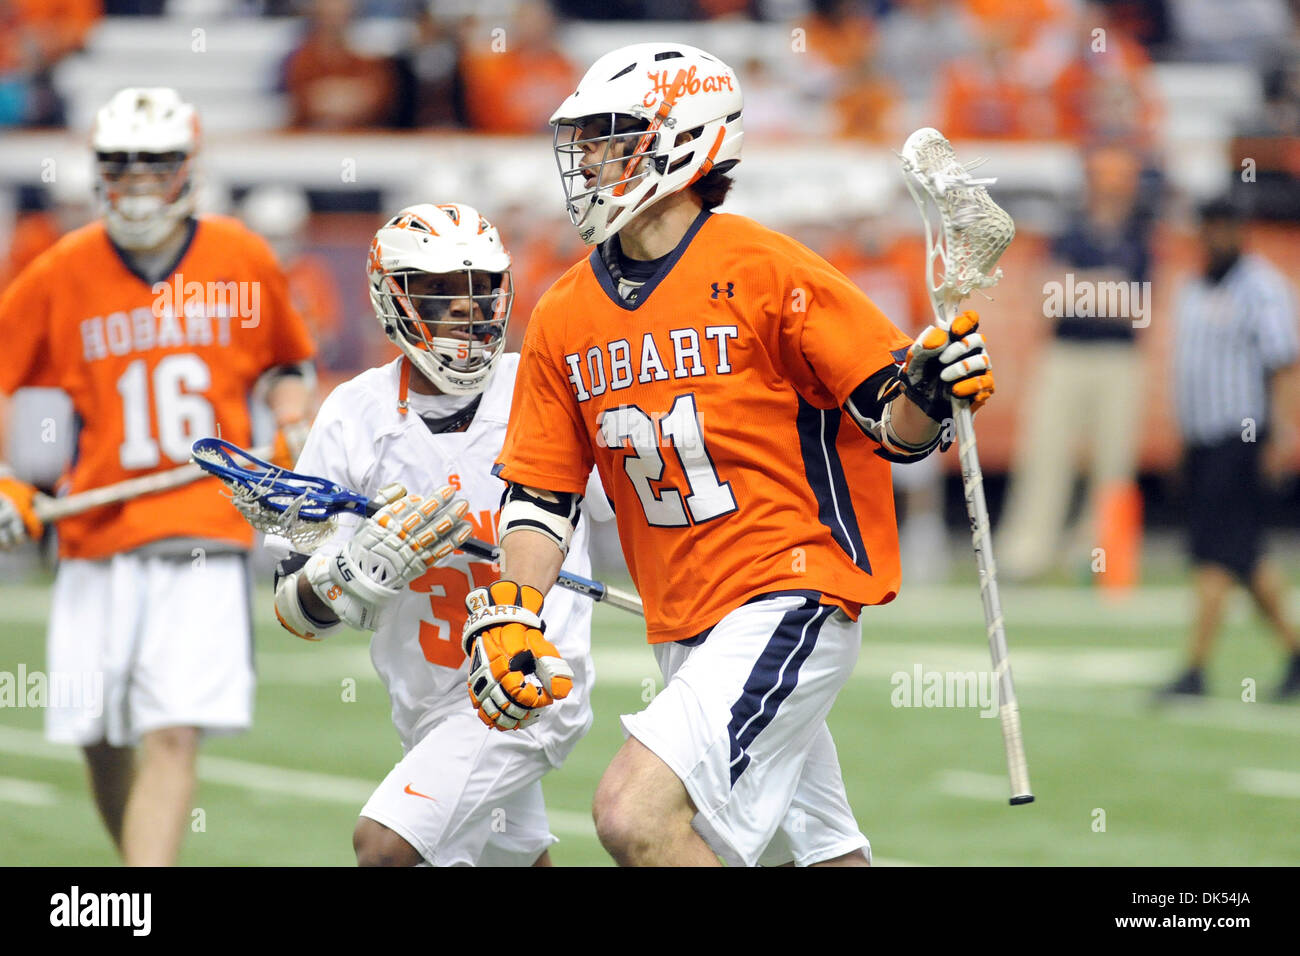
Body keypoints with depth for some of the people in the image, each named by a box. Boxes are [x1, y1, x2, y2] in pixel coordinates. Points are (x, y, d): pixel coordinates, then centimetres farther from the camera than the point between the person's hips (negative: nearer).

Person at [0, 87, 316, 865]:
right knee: (100, 740, 6)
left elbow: (288, 361, 20)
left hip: (205, 538, -1)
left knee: (175, 735, -14)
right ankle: (144, 863, 31)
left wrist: (294, 429, 3)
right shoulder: (65, 273, 0)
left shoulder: (244, 260, 3)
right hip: (97, 539, 2)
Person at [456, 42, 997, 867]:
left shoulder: (763, 272, -10)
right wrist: (509, 617, -2)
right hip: (686, 634, 7)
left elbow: (893, 427, -7)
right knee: (815, 852, 14)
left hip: (790, 602, -7)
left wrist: (930, 389, -28)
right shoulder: (565, 316, 8)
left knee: (635, 815, -23)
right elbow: (542, 491, 12)